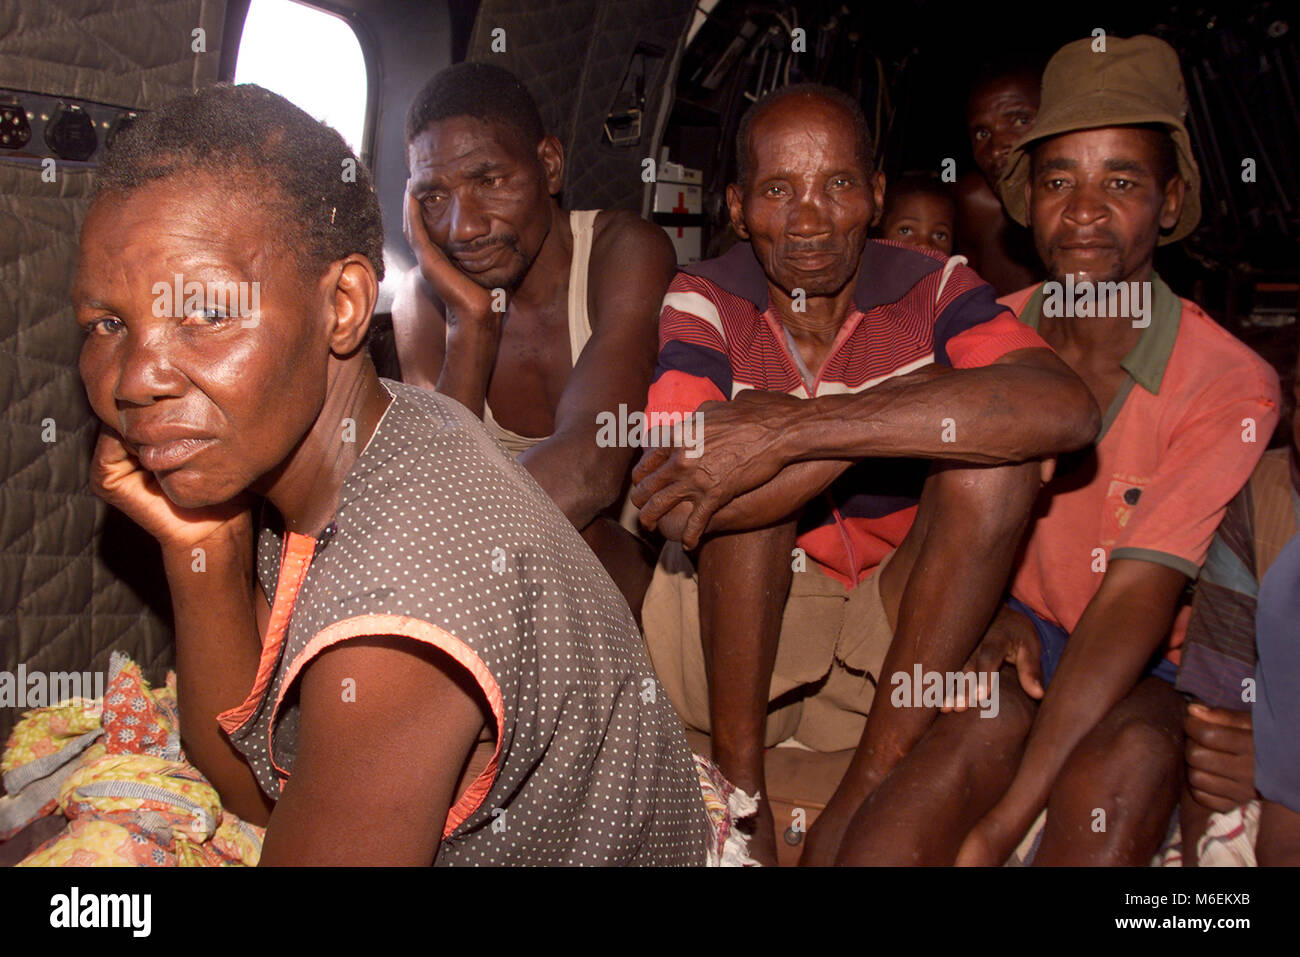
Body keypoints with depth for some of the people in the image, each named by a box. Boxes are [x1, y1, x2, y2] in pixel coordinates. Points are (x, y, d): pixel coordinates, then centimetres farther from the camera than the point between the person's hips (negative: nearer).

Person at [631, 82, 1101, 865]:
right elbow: (665, 499, -28)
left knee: (995, 452, -21)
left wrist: (795, 431, -37)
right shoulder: (707, 302, -9)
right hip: (737, 640, -1)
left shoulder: (931, 291, -6)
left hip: (897, 645, 2)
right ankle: (740, 796, -17)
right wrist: (916, 409, -29)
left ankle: (864, 806, -17)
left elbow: (1068, 410, -29)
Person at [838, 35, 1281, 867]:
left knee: (1131, 752, -35)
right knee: (992, 714, -33)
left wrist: (1000, 827, -30)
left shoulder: (1232, 386, -14)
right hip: (1023, 636, 1)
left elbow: (1136, 596, -24)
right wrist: (991, 614, -18)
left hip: (1154, 672, -1)